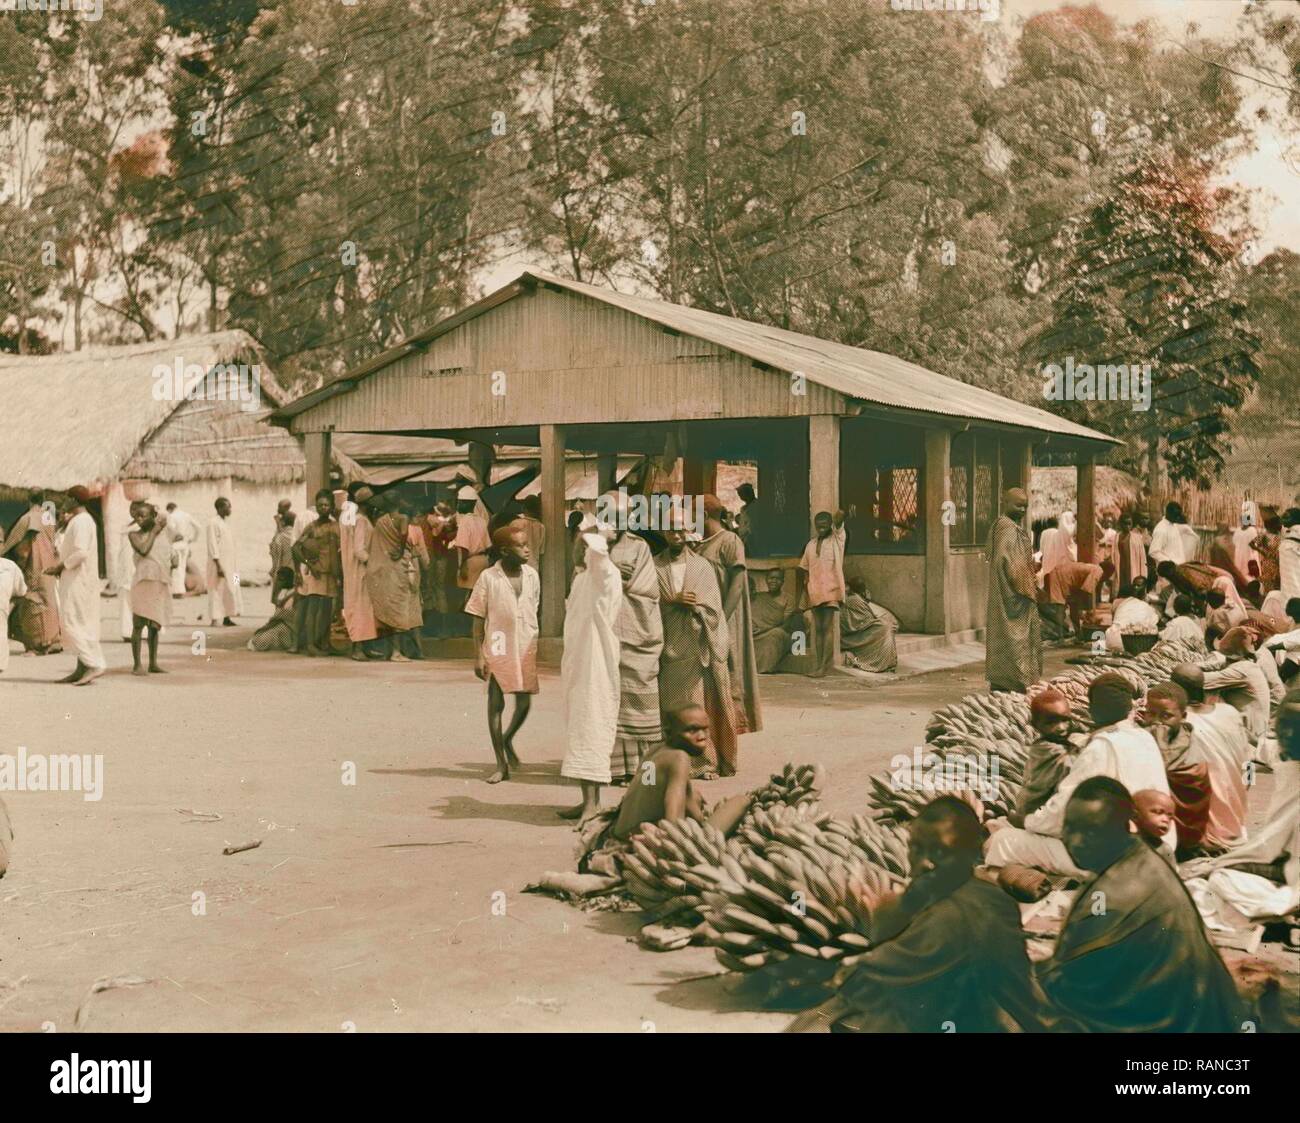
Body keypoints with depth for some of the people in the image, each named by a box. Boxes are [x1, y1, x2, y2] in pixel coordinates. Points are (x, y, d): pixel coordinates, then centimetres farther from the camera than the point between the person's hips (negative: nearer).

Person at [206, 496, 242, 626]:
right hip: (219, 562, -8)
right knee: (218, 590, -7)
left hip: (230, 564, 8)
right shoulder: (213, 523, -10)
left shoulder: (226, 522, 15)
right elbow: (212, 545, -15)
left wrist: (235, 566, 15)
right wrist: (218, 565, -20)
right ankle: (215, 619, -4)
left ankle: (227, 618, 12)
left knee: (231, 590, 7)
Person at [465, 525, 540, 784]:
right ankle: (501, 764, 10)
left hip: (526, 649, 3)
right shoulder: (488, 578, -8)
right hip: (498, 649, -3)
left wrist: (536, 646, 14)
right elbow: (478, 620, -4)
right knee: (496, 703, 1)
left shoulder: (532, 575, 3)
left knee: (524, 702, 2)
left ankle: (507, 740, 32)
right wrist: (478, 656, -8)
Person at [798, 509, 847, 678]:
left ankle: (824, 666, -9)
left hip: (831, 590, -5)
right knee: (818, 629, 7)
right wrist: (806, 583, 11)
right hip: (815, 592, 5)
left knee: (828, 628, -7)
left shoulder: (837, 538, 2)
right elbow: (805, 568, 17)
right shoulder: (811, 544, 14)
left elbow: (838, 521, -18)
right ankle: (817, 666, 8)